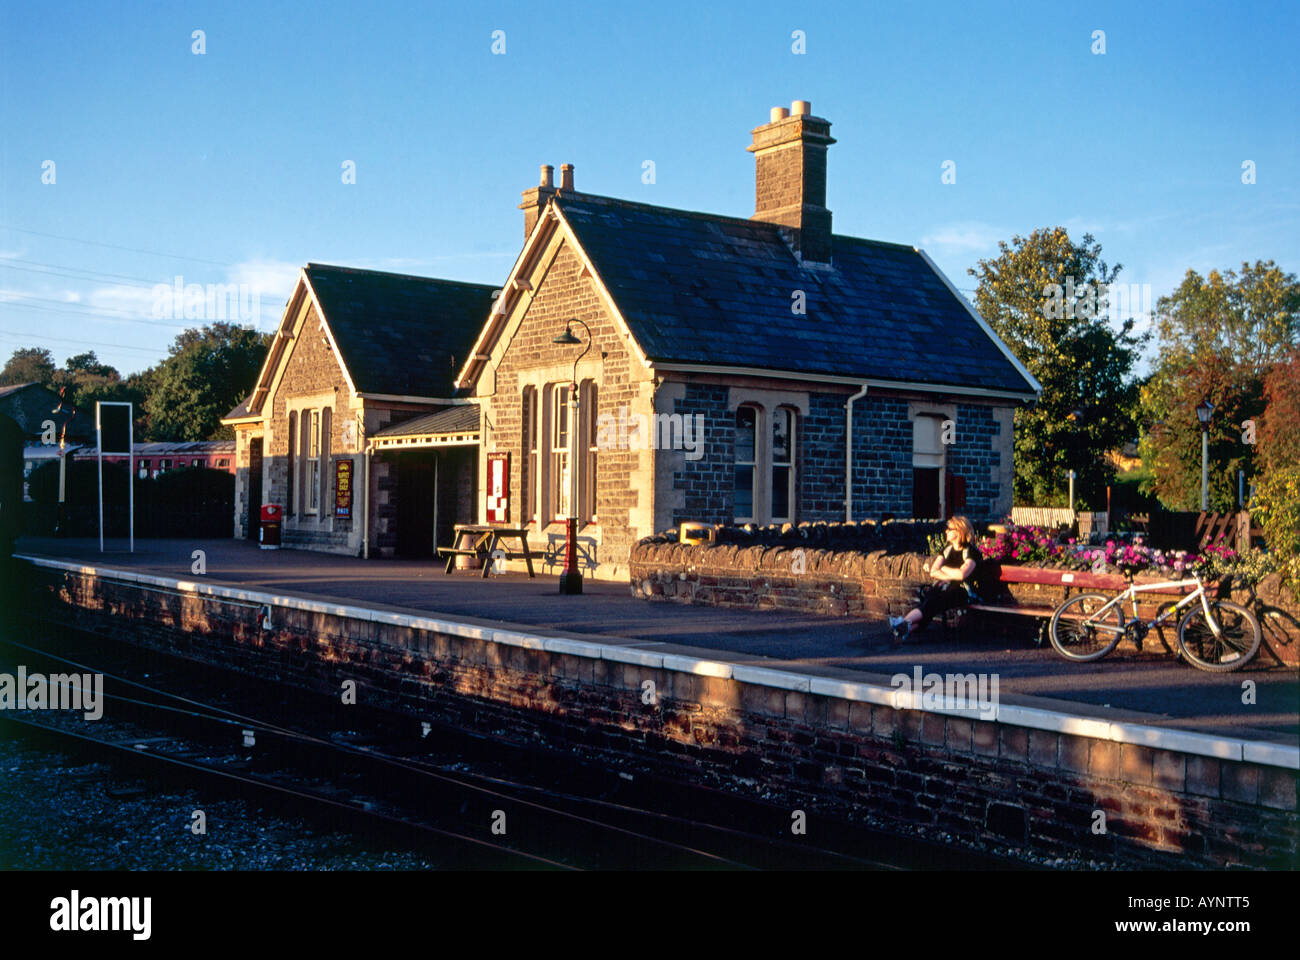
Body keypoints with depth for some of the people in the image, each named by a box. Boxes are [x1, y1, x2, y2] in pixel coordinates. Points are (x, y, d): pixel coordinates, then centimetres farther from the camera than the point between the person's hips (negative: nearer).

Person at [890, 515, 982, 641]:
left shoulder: (971, 551, -3)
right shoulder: (947, 549, 18)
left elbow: (961, 574, -18)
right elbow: (933, 572, 8)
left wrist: (943, 569, -1)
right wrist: (952, 576, -8)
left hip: (962, 591, -5)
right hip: (945, 587, 6)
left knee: (935, 601, -33)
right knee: (928, 597, -29)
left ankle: (905, 621, -52)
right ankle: (910, 626, -54)